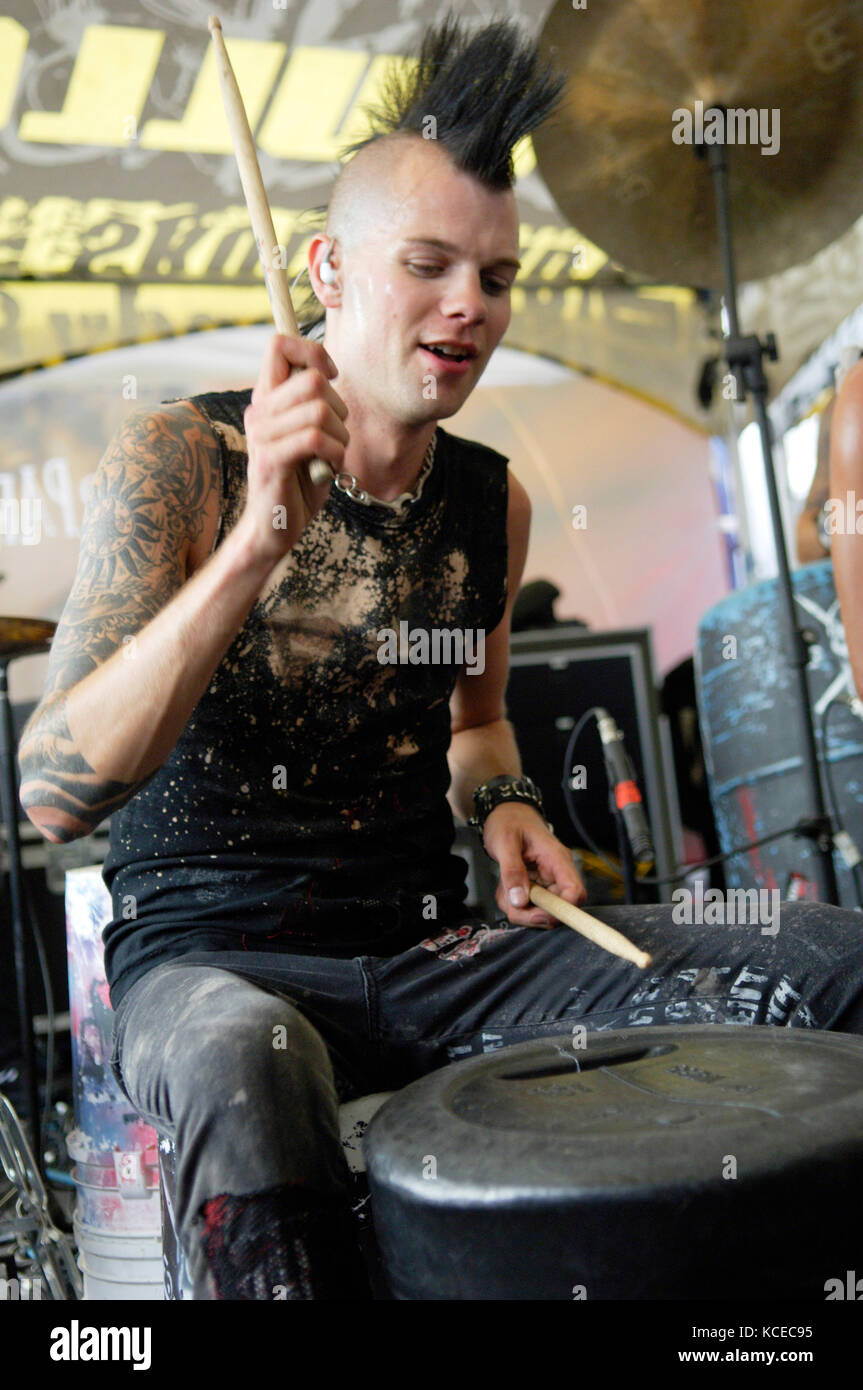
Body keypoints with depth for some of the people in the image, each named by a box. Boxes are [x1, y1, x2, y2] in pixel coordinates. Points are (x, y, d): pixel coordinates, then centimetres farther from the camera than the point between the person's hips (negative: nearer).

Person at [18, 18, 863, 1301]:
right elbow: (57, 795, -20)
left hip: (434, 942, 5)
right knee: (247, 1069, -43)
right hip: (213, 952, -4)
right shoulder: (179, 462, -9)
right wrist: (257, 541, -29)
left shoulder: (492, 500, 7)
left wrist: (503, 801, 1)